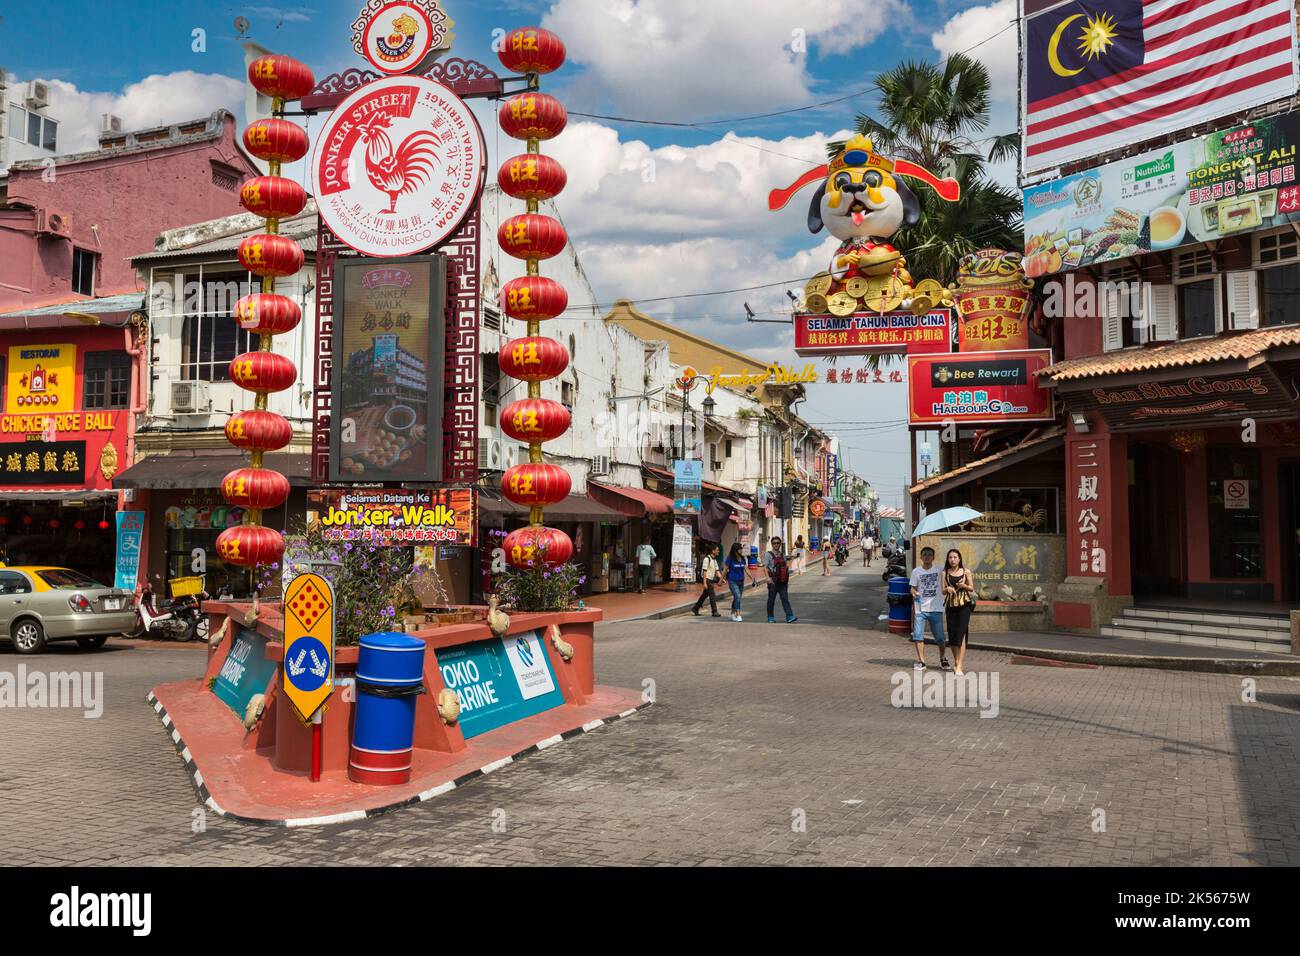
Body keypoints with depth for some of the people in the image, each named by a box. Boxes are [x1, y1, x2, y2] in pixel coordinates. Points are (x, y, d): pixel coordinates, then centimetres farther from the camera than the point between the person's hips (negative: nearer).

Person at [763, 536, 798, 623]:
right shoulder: (768, 555, -1)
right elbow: (765, 567, -12)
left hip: (783, 581, 4)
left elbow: (786, 565, 25)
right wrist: (768, 577, -25)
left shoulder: (782, 554, 16)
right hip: (773, 581, -4)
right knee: (771, 599, 5)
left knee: (785, 599, -3)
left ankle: (789, 617, -10)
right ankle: (770, 618, 15)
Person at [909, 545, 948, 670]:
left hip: (936, 609, -1)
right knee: (918, 636, -4)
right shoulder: (916, 571, 5)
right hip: (920, 609, 1)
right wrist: (914, 593, -13)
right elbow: (913, 588, 9)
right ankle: (921, 661, 7)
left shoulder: (939, 569, 1)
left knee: (940, 637, 4)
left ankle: (943, 658, 26)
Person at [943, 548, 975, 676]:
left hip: (964, 605, -2)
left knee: (961, 635, -10)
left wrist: (964, 585, -12)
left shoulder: (966, 571, 2)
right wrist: (947, 589, -16)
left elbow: (972, 588, 8)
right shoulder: (945, 573, 6)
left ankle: (959, 666, -13)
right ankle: (955, 661, 25)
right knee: (952, 635, 6)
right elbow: (943, 591, 6)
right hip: (951, 605, 2)